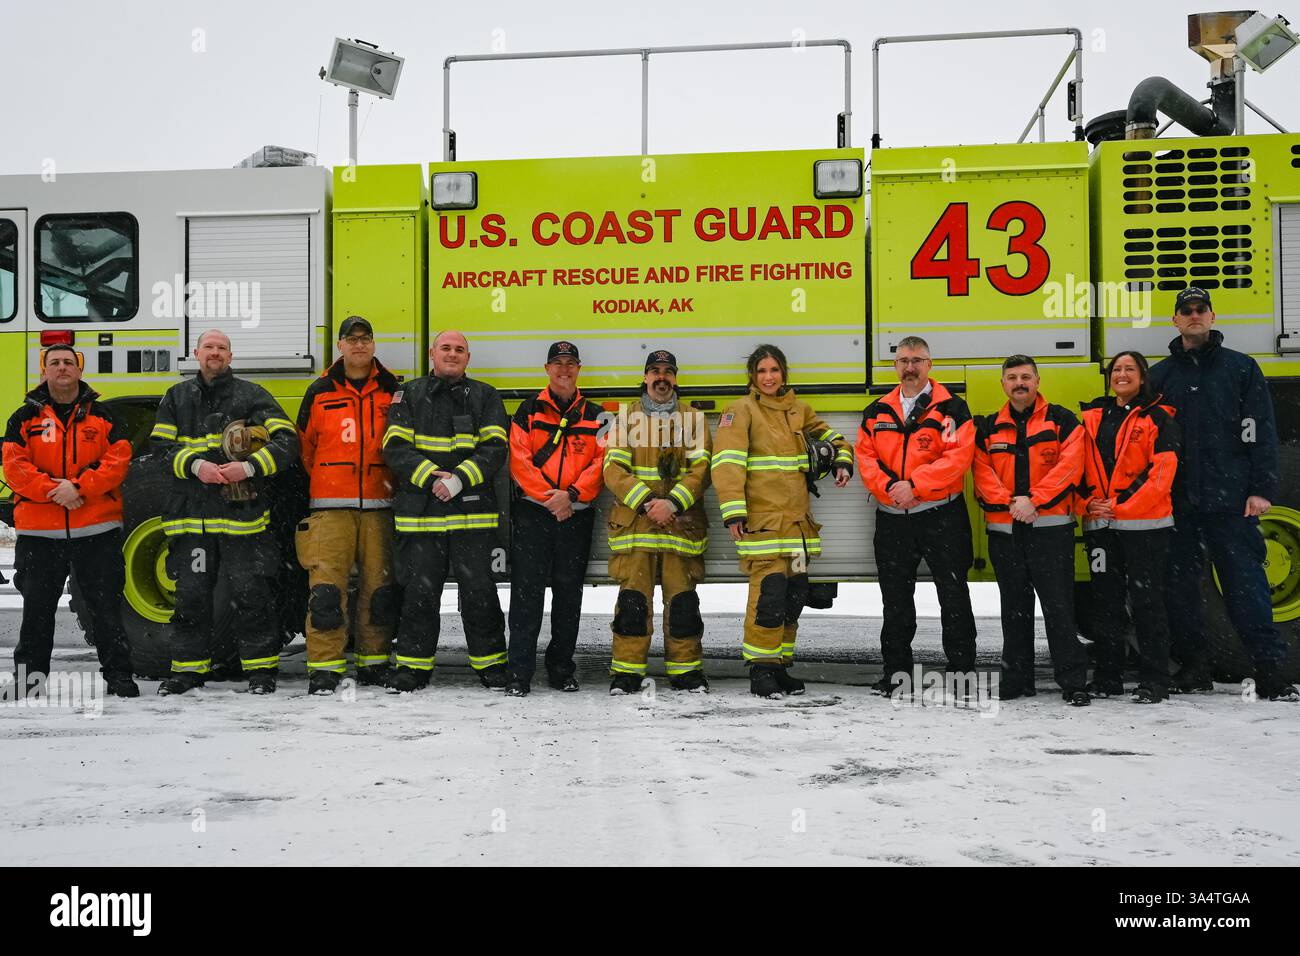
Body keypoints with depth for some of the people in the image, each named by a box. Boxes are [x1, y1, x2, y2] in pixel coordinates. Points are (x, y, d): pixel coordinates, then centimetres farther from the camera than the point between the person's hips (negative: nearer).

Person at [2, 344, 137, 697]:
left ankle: (117, 674, 9)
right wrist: (52, 490, -16)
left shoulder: (102, 415, 7)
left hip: (96, 529, -1)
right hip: (38, 531, 1)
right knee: (37, 605, 9)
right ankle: (30, 670, 22)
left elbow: (118, 459, -5)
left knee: (105, 605, 3)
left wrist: (79, 486, -17)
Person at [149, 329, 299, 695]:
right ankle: (188, 668, 19)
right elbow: (161, 445, 5)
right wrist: (196, 465, -13)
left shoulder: (252, 395, 5)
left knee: (250, 594, -1)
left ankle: (262, 668, 8)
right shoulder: (177, 397, 14)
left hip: (243, 512, -3)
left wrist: (249, 467, -17)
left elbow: (287, 441, -4)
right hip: (192, 513, 3)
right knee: (191, 594, 7)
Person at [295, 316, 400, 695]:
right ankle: (324, 668, -3)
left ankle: (373, 664, 15)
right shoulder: (319, 392, 9)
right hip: (330, 506, -1)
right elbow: (304, 444, 17)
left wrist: (395, 484, 10)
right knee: (326, 586, -8)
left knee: (379, 586, 4)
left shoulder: (393, 390, 9)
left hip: (379, 505, 1)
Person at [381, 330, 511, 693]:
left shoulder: (485, 397, 11)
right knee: (418, 591, 4)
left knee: (479, 591, 1)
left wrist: (460, 479, -14)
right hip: (420, 513, 0)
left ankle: (490, 663, 13)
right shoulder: (409, 395, 11)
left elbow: (495, 448, -1)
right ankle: (413, 667, 14)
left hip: (473, 513, 0)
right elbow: (396, 447, 0)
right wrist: (430, 476, -15)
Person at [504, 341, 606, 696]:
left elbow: (602, 463, 1)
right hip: (531, 512, -2)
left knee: (569, 595, 8)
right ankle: (519, 673, -1)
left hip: (577, 515, 2)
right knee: (527, 593, -5)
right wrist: (547, 496, -13)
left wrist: (571, 494, -13)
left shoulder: (595, 416, 11)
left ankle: (561, 669, 18)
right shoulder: (528, 410, 7)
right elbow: (518, 458, -3)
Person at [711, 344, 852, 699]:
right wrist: (733, 513, -20)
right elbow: (727, 463, -12)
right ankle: (761, 671, -1)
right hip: (761, 521, -7)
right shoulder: (741, 411, -3)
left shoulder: (798, 409, 15)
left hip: (797, 520, 7)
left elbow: (829, 435, 30)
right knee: (769, 596, -13)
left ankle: (781, 666, 22)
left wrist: (842, 461, 9)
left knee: (794, 596, 10)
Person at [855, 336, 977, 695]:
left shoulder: (951, 408, -1)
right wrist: (889, 488, -12)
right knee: (896, 599, 10)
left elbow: (958, 456, -13)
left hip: (941, 515, -4)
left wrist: (914, 484, -20)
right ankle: (896, 671, 20)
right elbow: (865, 457, 5)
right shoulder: (876, 412, 11)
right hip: (892, 518, 4)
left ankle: (962, 668, 11)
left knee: (954, 596, 1)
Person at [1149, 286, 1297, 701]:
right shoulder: (1160, 375, 13)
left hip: (1231, 500, -3)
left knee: (1246, 584, -4)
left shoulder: (1242, 368, 7)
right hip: (1176, 502, 3)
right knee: (1179, 586, 6)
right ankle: (1193, 667, 18)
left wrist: (1262, 490, -7)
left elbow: (1261, 433, 1)